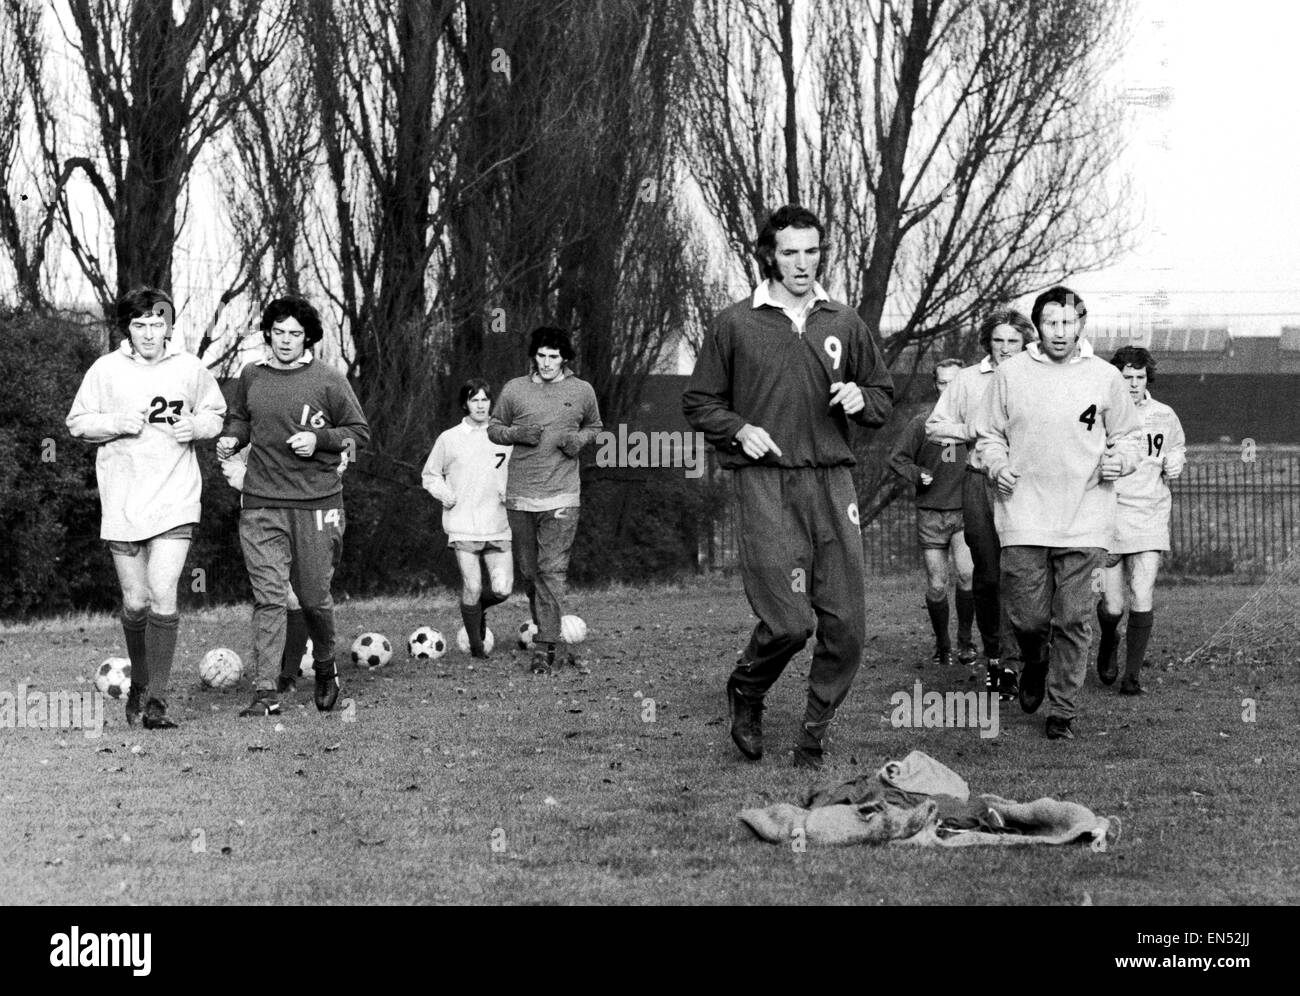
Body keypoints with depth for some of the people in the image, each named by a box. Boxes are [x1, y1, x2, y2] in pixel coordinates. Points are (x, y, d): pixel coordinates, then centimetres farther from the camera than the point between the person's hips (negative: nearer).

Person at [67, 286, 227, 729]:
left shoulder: (190, 368, 2)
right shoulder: (106, 370, 0)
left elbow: (215, 413, 15)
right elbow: (77, 422, 5)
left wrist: (196, 426, -7)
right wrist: (117, 424, -13)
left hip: (175, 501, -1)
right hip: (123, 503, 1)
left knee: (163, 597, -13)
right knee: (135, 602, 7)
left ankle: (157, 700, -9)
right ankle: (139, 681, 32)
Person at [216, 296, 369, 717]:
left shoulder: (329, 381, -2)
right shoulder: (250, 377, 7)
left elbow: (359, 431, 3)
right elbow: (239, 419, 24)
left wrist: (319, 440, -13)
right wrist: (231, 439, 2)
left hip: (315, 504, -1)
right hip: (261, 504, 1)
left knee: (314, 597, 8)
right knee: (268, 598, -6)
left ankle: (325, 670, 35)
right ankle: (266, 692, -7)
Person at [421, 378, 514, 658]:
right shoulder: (449, 439, 3)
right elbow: (429, 475, 13)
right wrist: (445, 494, -5)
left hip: (498, 526, 1)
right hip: (463, 526, -1)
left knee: (503, 589, -7)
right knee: (472, 588, -4)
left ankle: (479, 608, 27)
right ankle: (475, 644, 14)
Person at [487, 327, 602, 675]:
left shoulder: (582, 391, 5)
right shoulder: (514, 389, 5)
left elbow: (594, 427, 19)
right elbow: (494, 428, 14)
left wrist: (579, 440, -3)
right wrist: (516, 433, -8)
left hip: (561, 497, -2)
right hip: (520, 496, 2)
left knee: (552, 570, -11)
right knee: (528, 570, 9)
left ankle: (545, 647, -11)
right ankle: (544, 628, 30)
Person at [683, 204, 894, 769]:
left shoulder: (844, 324, 14)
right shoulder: (735, 325, 5)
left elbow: (884, 398, 21)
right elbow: (698, 403, 11)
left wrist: (860, 398, -1)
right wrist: (739, 429, -6)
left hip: (832, 482, 4)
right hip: (766, 484, -4)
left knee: (845, 626, -2)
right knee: (789, 621, -14)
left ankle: (813, 742, 12)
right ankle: (745, 694, 18)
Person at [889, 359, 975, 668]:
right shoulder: (923, 422, 1)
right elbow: (897, 458, 9)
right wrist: (917, 475, -6)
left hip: (965, 511, -1)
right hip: (930, 513, 1)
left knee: (967, 573, -19)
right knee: (936, 587, 1)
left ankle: (965, 639, -1)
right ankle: (941, 644, 21)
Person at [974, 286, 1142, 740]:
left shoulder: (1106, 378, 4)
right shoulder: (1010, 374, 4)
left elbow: (1128, 435, 15)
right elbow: (989, 434, 14)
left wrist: (1120, 459, -5)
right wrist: (997, 465, -4)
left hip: (1085, 522, 0)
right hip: (1024, 517, 0)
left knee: (1073, 622, -1)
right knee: (1028, 617, -1)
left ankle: (1063, 710, 11)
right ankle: (1034, 665, 33)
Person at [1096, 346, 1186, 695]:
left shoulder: (1164, 416, 4)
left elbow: (1178, 448, 23)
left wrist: (1175, 464, 7)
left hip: (1150, 520, 2)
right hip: (1107, 519, -1)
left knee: (1142, 601, -8)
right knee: (1112, 606, 0)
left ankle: (1133, 675, 4)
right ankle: (1109, 640, 35)